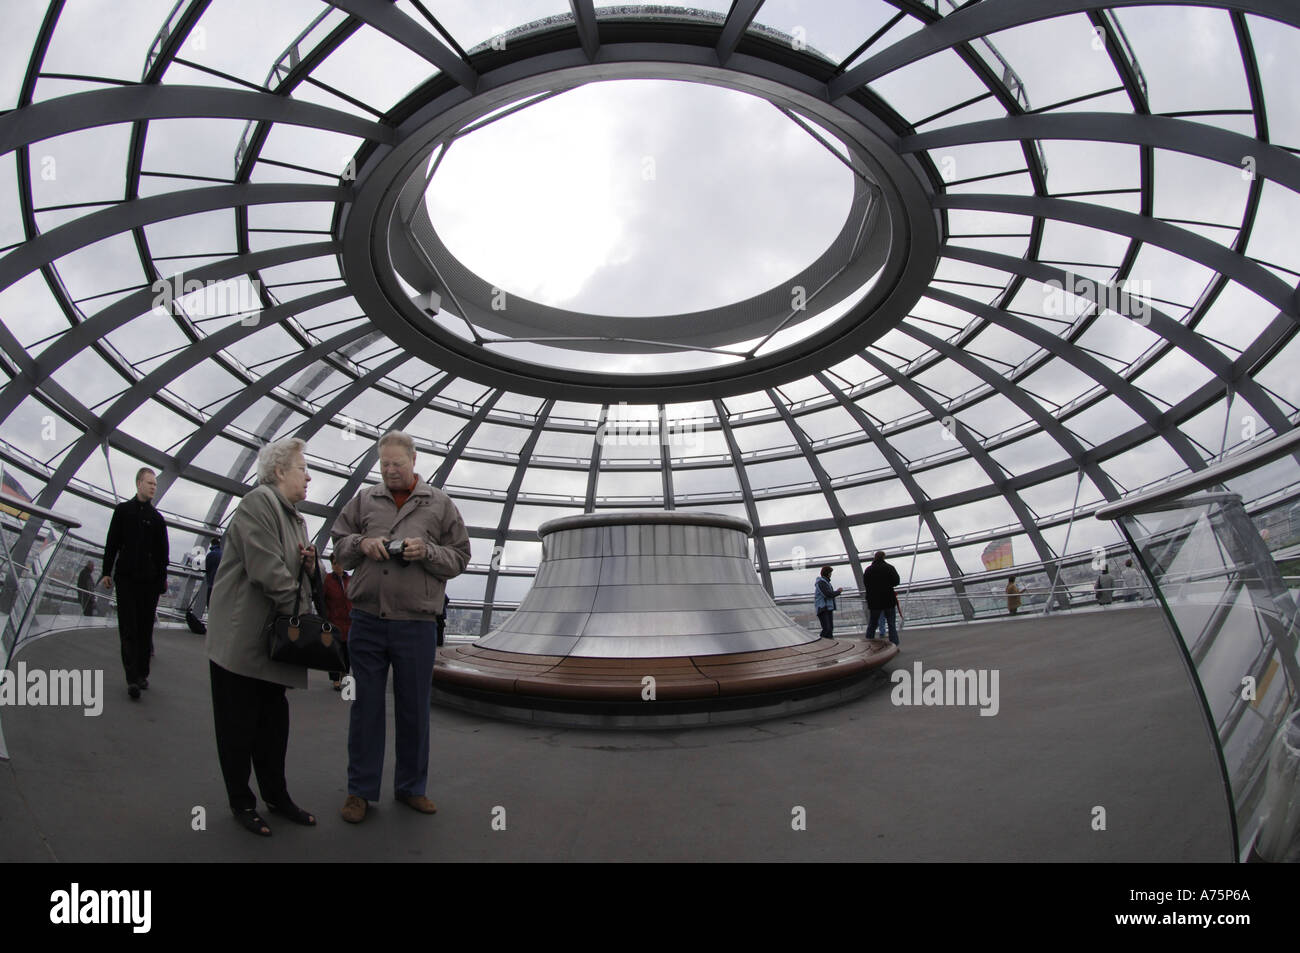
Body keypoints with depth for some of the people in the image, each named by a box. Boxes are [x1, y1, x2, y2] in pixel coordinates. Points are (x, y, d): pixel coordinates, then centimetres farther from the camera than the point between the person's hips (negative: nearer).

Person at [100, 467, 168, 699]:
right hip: (127, 577, -2)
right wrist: (107, 572, 0)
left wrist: (162, 578, 2)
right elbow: (112, 543, 6)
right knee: (129, 628, -7)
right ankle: (133, 678, -11)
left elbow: (162, 550, 9)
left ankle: (141, 674, 11)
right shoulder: (123, 510, 8)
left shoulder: (157, 518, 11)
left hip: (149, 579, 2)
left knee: (145, 627, 4)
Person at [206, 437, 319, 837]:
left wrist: (310, 564, 3)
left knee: (275, 721, 15)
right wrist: (295, 612, -15)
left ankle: (276, 795, 26)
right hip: (242, 636, -9)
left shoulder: (295, 517, 17)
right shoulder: (258, 502, -13)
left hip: (274, 637, 9)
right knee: (239, 724, 4)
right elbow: (267, 569, -22)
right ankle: (241, 803, 16)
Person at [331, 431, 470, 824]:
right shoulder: (364, 500, 10)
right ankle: (360, 790, 21)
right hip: (367, 621, 1)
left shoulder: (440, 504, 5)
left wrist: (427, 551, -13)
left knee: (413, 709, 9)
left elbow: (459, 558, 5)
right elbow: (337, 543, 14)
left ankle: (411, 787, 25)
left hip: (416, 625, -1)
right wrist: (361, 543, -6)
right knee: (366, 706, 8)